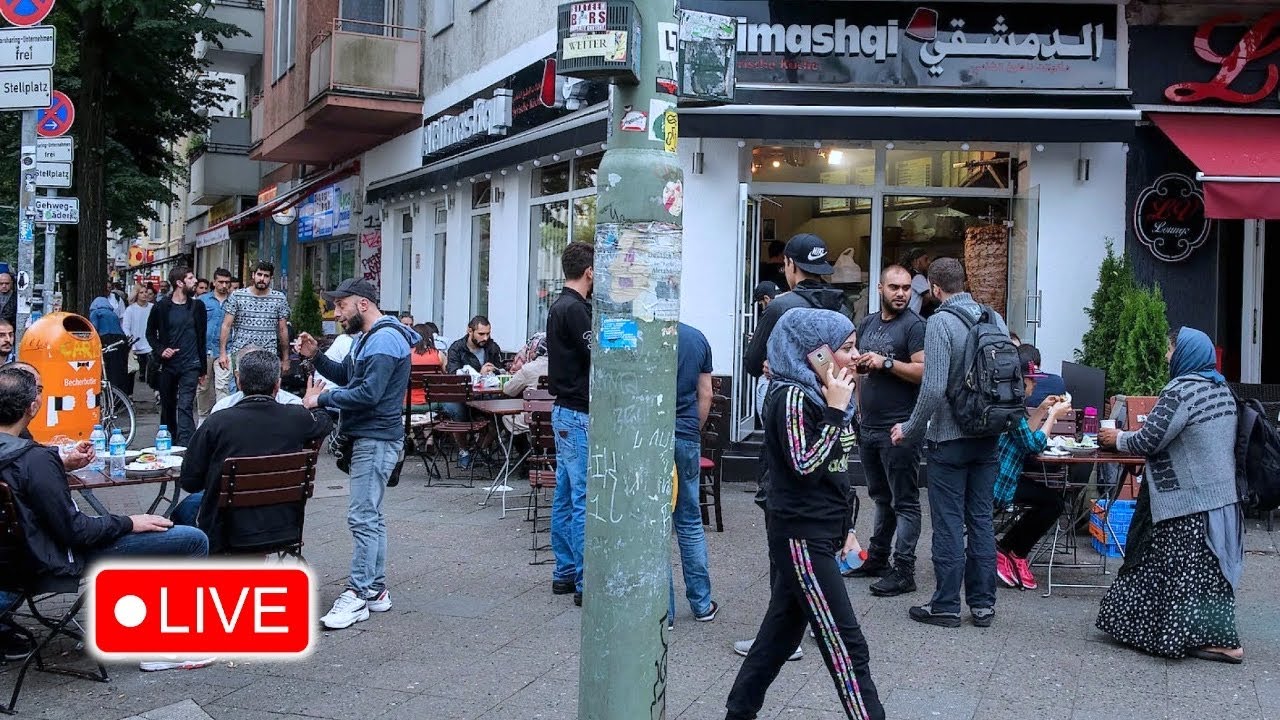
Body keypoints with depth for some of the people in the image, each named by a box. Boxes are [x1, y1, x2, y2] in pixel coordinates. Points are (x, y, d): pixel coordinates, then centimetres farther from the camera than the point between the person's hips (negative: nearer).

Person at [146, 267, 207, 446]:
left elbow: (201, 337, 9)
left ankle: (184, 445, -18)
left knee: (185, 407, -12)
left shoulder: (197, 306, 4)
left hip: (190, 366, -1)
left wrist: (202, 369, 8)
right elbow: (150, 332, 12)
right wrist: (160, 349, -7)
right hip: (167, 365, 1)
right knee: (168, 407, 12)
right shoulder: (161, 307, 0)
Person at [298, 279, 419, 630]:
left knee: (362, 517, -10)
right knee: (371, 516, 14)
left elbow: (368, 393, -24)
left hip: (376, 440, -11)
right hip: (369, 438, 11)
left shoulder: (385, 338, -17)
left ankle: (357, 596, -6)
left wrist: (321, 398, -16)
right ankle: (375, 590, 21)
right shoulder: (370, 337, 18)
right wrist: (316, 356, 7)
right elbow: (347, 376, 22)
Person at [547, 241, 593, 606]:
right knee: (585, 499, -7)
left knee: (565, 496, 13)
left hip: (565, 412, 10)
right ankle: (586, 584, -3)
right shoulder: (575, 309, -16)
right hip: (579, 415, -10)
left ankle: (565, 573, 21)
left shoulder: (559, 307, 14)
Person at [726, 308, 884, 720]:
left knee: (781, 631, 15)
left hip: (818, 534, 9)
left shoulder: (816, 393, 12)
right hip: (801, 537, -9)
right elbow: (805, 466, -24)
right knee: (847, 645, -7)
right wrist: (836, 411, -22)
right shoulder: (792, 397, -16)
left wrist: (844, 527, 21)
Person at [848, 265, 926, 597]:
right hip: (868, 427, 8)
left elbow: (924, 372, -17)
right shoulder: (867, 324, 14)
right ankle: (877, 558, 28)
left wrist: (885, 362, -19)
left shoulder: (914, 325, -8)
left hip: (899, 430, -8)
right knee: (881, 496, 18)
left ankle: (903, 571, 0)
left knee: (904, 501, -2)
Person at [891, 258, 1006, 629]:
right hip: (988, 438, 6)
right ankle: (983, 603, 18)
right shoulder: (995, 319, 5)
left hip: (950, 438, -6)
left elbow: (933, 388, -22)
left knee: (949, 522, 2)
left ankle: (946, 605, 9)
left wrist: (909, 430, -10)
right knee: (981, 519, 12)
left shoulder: (940, 323, -15)